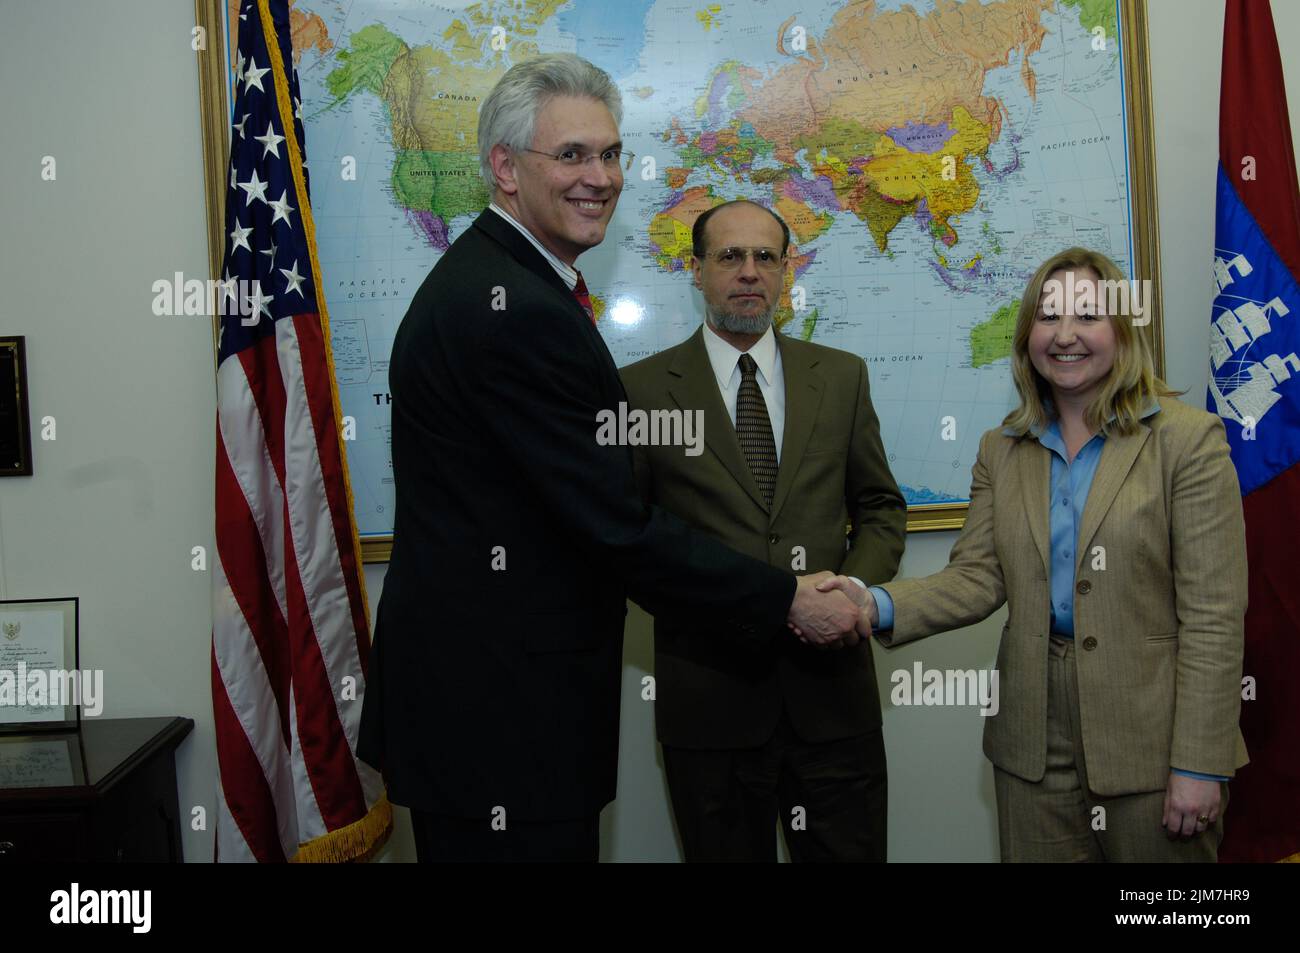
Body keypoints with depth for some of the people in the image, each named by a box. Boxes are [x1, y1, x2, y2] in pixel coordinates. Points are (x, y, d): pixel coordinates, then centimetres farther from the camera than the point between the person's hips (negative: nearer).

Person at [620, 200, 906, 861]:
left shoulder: (842, 376, 9)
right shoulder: (644, 388, -1)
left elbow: (881, 508, 12)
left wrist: (853, 589, -7)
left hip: (831, 688, 3)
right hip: (709, 695, -2)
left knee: (851, 853, 12)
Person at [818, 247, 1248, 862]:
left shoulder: (1188, 439, -7)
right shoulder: (1001, 450, 7)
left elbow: (1213, 615, -10)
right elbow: (978, 575, -2)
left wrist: (1199, 765, -13)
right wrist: (881, 605, -20)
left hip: (1149, 740, -3)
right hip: (1035, 747, 3)